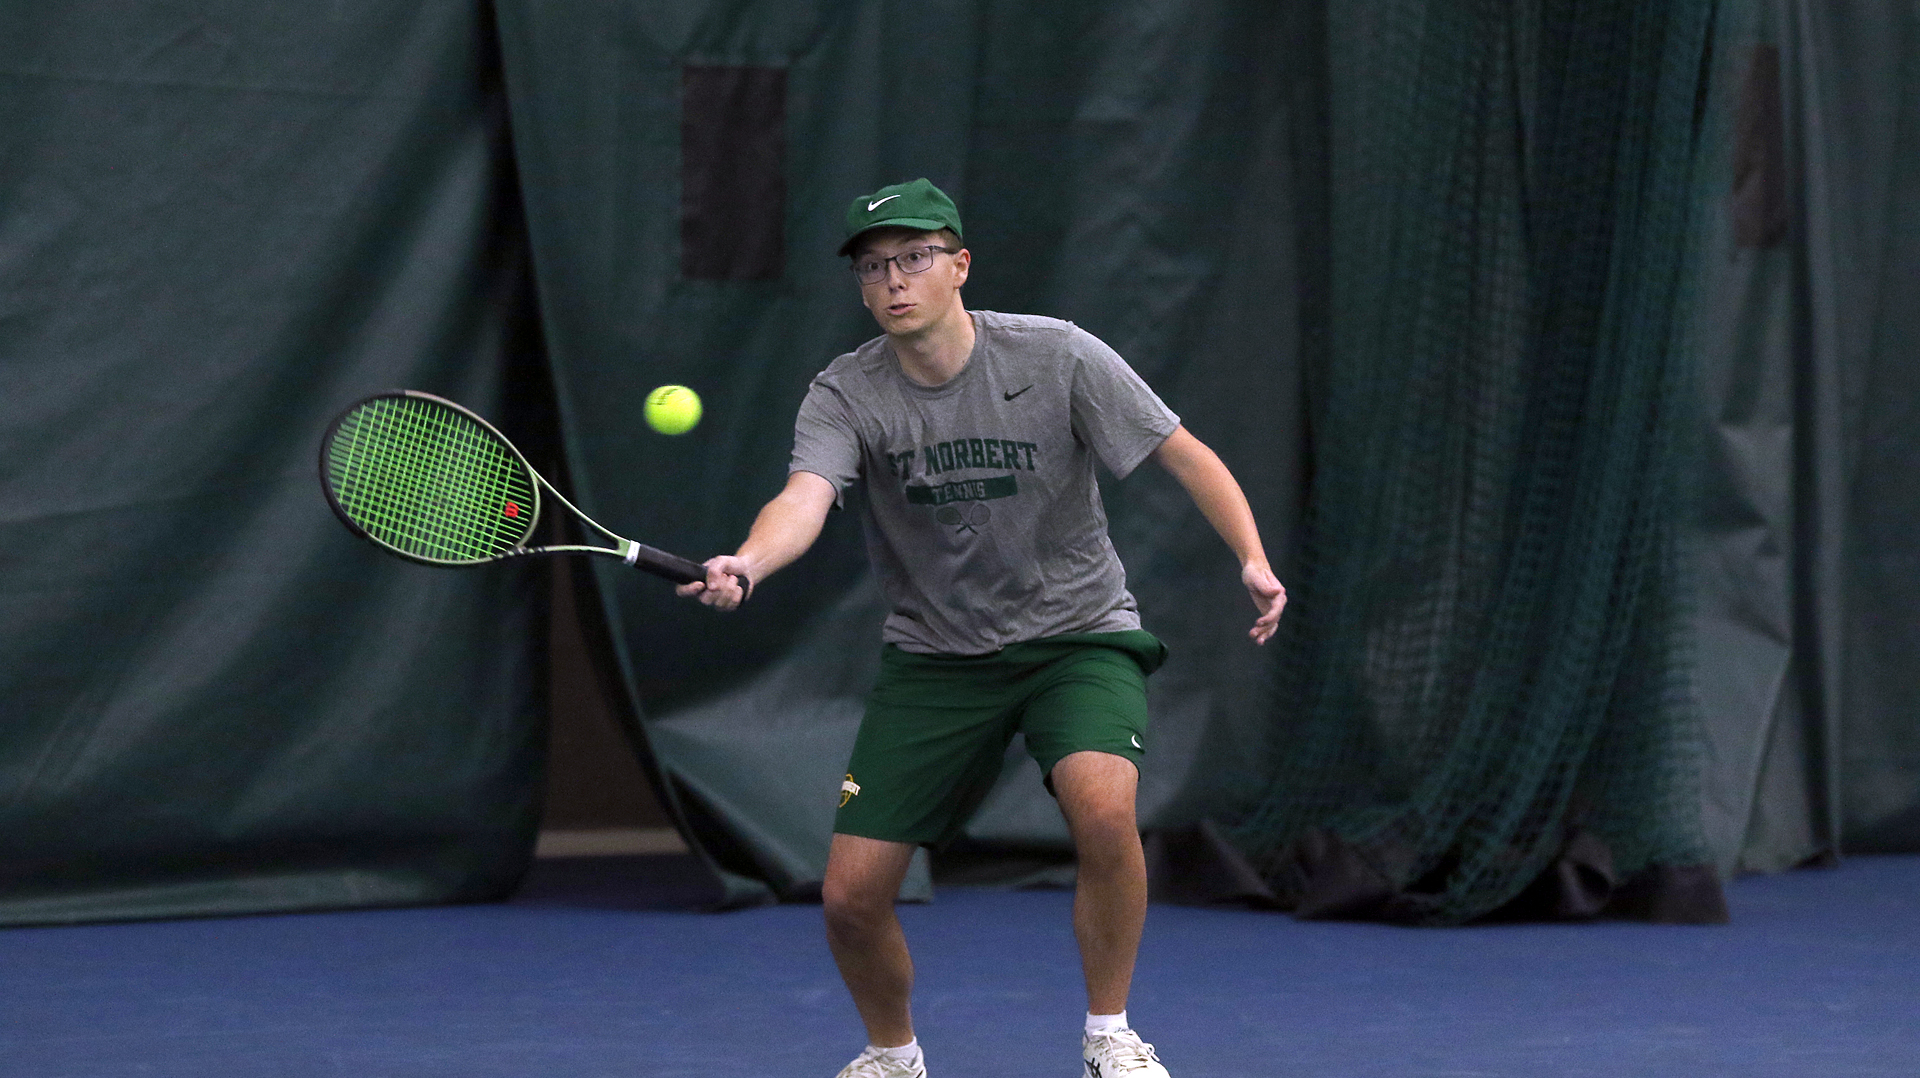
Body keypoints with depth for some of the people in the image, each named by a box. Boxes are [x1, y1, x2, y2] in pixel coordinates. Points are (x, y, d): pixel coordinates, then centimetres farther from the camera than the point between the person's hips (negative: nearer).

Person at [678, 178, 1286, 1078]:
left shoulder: (1057, 356, -12)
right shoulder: (844, 395, -10)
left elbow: (1185, 455, -7)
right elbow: (805, 497, -29)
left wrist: (1253, 559, -22)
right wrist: (747, 564, -51)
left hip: (1076, 633, -2)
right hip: (933, 655, 2)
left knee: (1103, 806, -32)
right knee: (851, 897, -6)